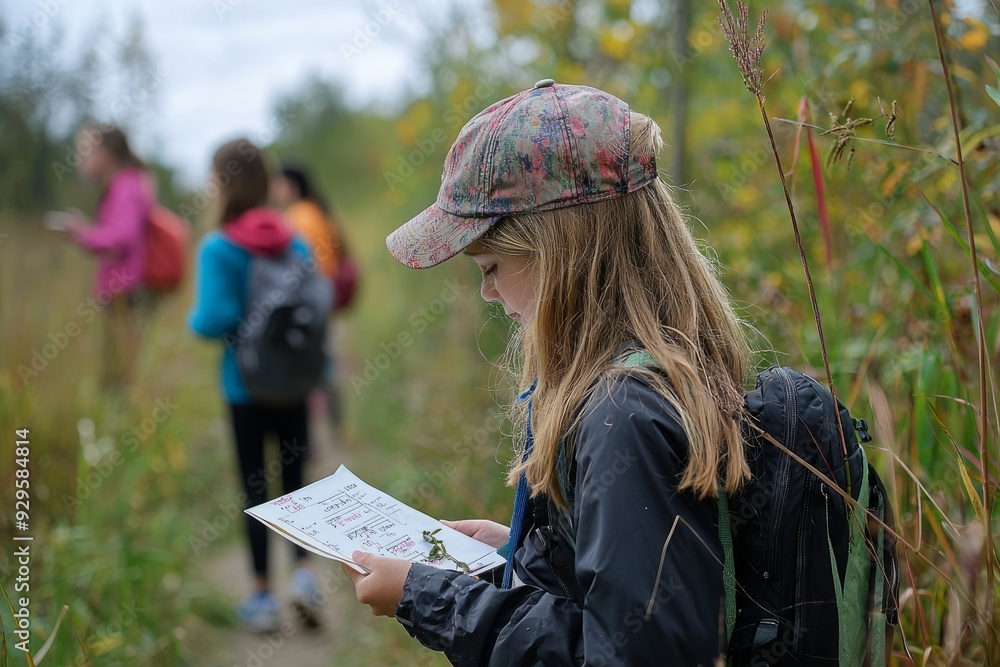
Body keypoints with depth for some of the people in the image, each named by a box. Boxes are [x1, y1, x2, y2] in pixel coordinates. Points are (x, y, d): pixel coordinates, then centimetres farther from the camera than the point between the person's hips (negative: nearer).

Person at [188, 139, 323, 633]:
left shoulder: (217, 248, -13)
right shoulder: (296, 243, -2)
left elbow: (214, 319, -20)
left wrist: (194, 319, 2)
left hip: (245, 385, -3)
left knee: (254, 486, 9)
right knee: (295, 479, 17)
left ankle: (263, 597, 16)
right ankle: (303, 573, 3)